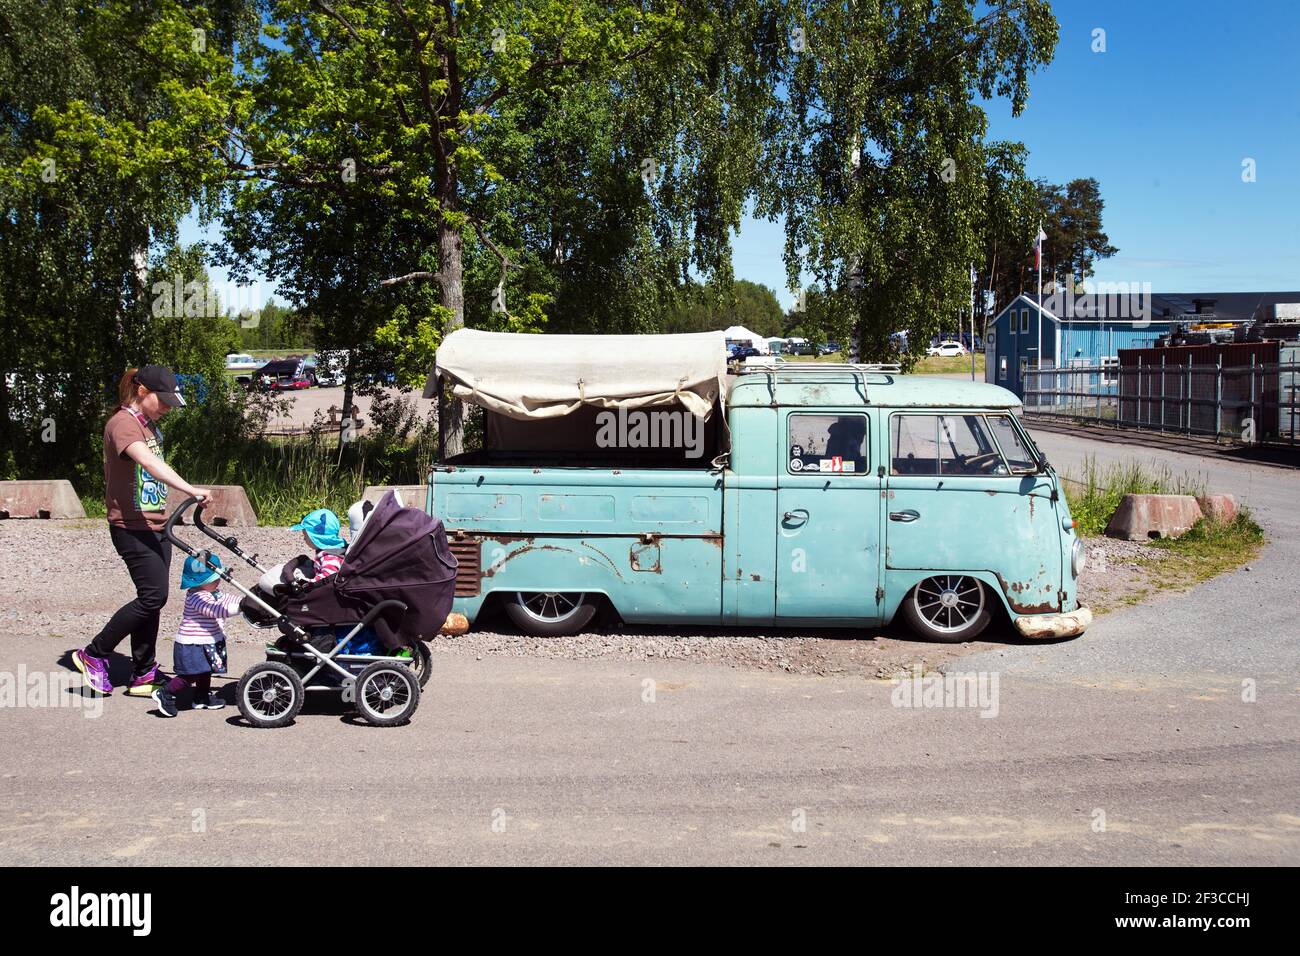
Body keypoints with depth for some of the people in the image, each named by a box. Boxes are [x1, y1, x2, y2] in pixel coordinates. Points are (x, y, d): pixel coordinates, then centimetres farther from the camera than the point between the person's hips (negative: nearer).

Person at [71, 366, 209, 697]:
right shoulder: (122, 424, -17)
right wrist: (190, 490, -46)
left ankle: (143, 675, 16)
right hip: (132, 526, -9)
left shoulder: (149, 424, 14)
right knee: (153, 595, -11)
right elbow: (150, 463, -34)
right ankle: (94, 655, 5)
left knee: (152, 598, 9)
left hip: (156, 524, 9)